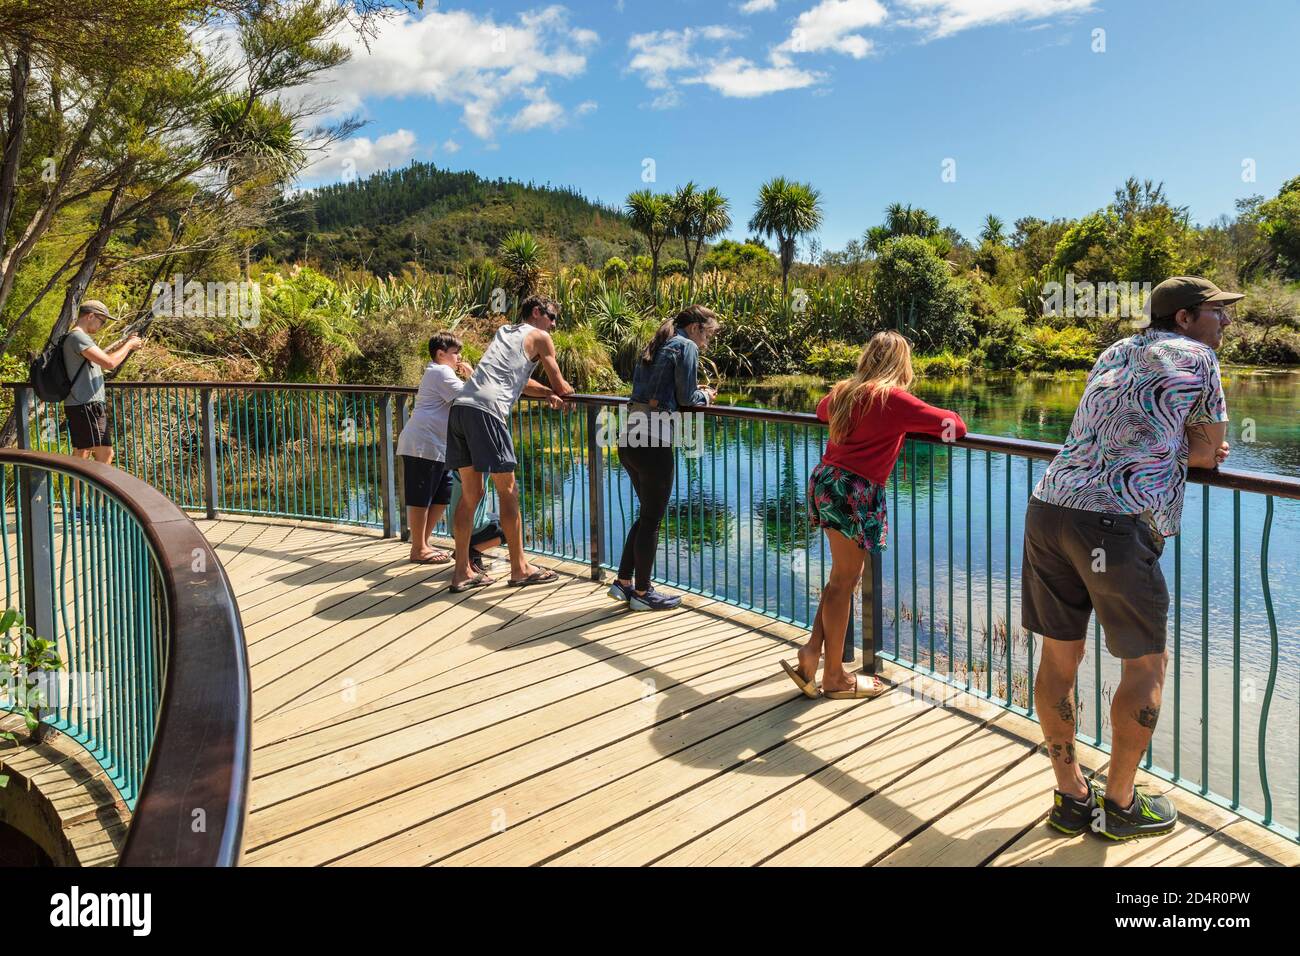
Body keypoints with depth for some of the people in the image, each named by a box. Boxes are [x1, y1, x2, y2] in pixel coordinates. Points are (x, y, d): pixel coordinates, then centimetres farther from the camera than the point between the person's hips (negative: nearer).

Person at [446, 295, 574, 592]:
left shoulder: (503, 331, 32)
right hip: (487, 410, -7)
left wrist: (548, 395, 22)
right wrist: (567, 391, 37)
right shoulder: (540, 337, 10)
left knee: (470, 493, 11)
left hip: (460, 406, 8)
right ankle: (519, 569, 8)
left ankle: (462, 572, 13)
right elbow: (560, 386, 15)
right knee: (508, 492, 1)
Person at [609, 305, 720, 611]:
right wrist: (705, 396, 16)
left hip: (629, 439, 8)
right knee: (652, 519, 4)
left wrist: (694, 394, 24)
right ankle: (642, 593, 15)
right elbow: (686, 399, -6)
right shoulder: (686, 347, -3)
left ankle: (623, 582, 25)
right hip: (653, 442, -8)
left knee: (647, 514, 21)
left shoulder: (655, 347, 21)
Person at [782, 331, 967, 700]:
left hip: (825, 479, 7)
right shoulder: (894, 398, -8)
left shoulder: (845, 391, 12)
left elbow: (822, 410, 36)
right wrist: (950, 420, 15)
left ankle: (811, 652, 11)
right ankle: (835, 677, 13)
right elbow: (954, 426, -8)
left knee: (843, 576, 17)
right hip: (855, 491, -7)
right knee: (844, 581, 2)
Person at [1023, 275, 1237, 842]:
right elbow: (1211, 448, 10)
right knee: (1146, 664, 10)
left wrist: (1171, 449, 13)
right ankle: (1120, 805, 20)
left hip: (1049, 507, 7)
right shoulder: (1196, 358, 7)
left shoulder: (1115, 353, 25)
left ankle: (1071, 798, 24)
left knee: (1059, 656, 11)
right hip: (1117, 523, -6)